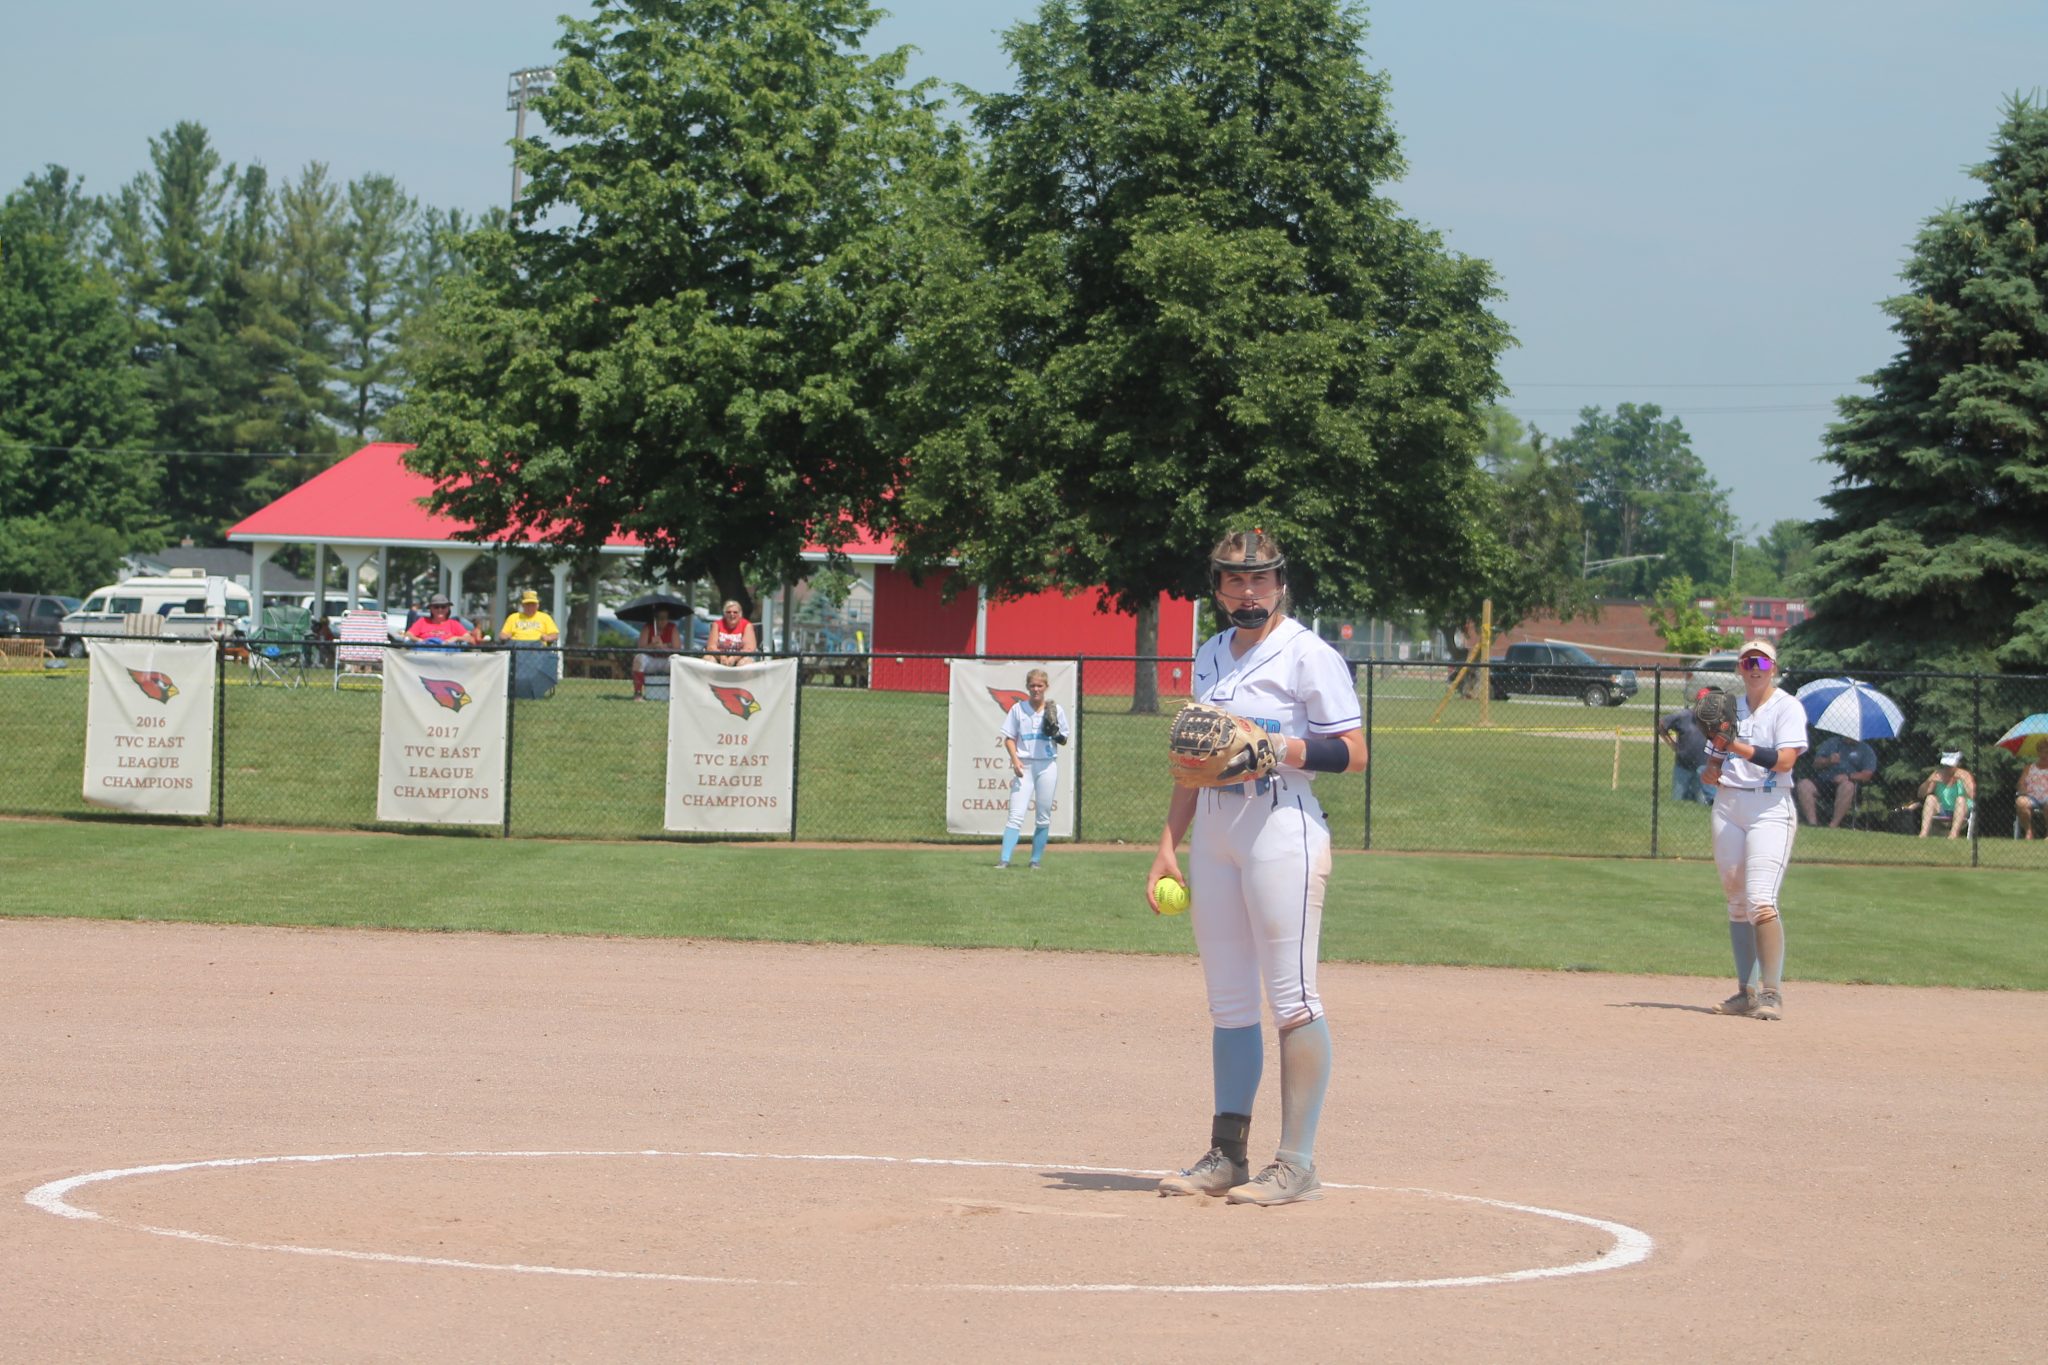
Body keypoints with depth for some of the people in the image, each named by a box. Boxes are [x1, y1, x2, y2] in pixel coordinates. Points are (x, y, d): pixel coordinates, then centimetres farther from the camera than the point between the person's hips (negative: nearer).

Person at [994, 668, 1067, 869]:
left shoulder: (1055, 710, 6)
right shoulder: (1018, 709, 4)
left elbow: (1063, 740, 10)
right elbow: (1009, 738, 5)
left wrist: (1055, 734, -12)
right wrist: (1015, 760, -11)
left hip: (1047, 766, 1)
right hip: (1024, 766, -1)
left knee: (1044, 818, 3)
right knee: (1016, 815, -11)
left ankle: (1036, 860, 12)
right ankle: (1005, 859, -17)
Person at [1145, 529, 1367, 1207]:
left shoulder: (1308, 655, -5)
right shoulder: (1210, 656, 17)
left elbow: (1354, 753, -9)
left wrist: (1276, 748, -22)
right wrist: (1169, 844, 16)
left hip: (1282, 827, -8)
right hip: (1214, 832, 8)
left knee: (1291, 999, -8)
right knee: (1227, 1001, 9)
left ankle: (1297, 1163, -6)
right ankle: (1226, 1156, 13)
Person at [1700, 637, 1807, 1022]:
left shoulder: (1787, 707, -2)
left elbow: (1784, 759, -16)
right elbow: (1713, 765, 18)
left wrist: (1736, 745, -21)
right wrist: (1709, 773, -5)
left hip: (1770, 808, -6)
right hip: (1727, 806, 6)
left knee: (1760, 901, -18)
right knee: (1736, 902, 7)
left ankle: (1772, 993, -16)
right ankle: (1746, 991, 13)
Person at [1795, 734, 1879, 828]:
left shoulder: (1866, 750, 14)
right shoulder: (1831, 742, 23)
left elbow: (1867, 774, 1)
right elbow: (1816, 763, 14)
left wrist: (1848, 776, -16)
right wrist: (1828, 761, -8)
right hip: (1823, 780, 3)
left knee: (1847, 786, -40)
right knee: (1803, 785, -25)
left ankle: (1833, 825, -39)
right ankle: (1812, 823, -32)